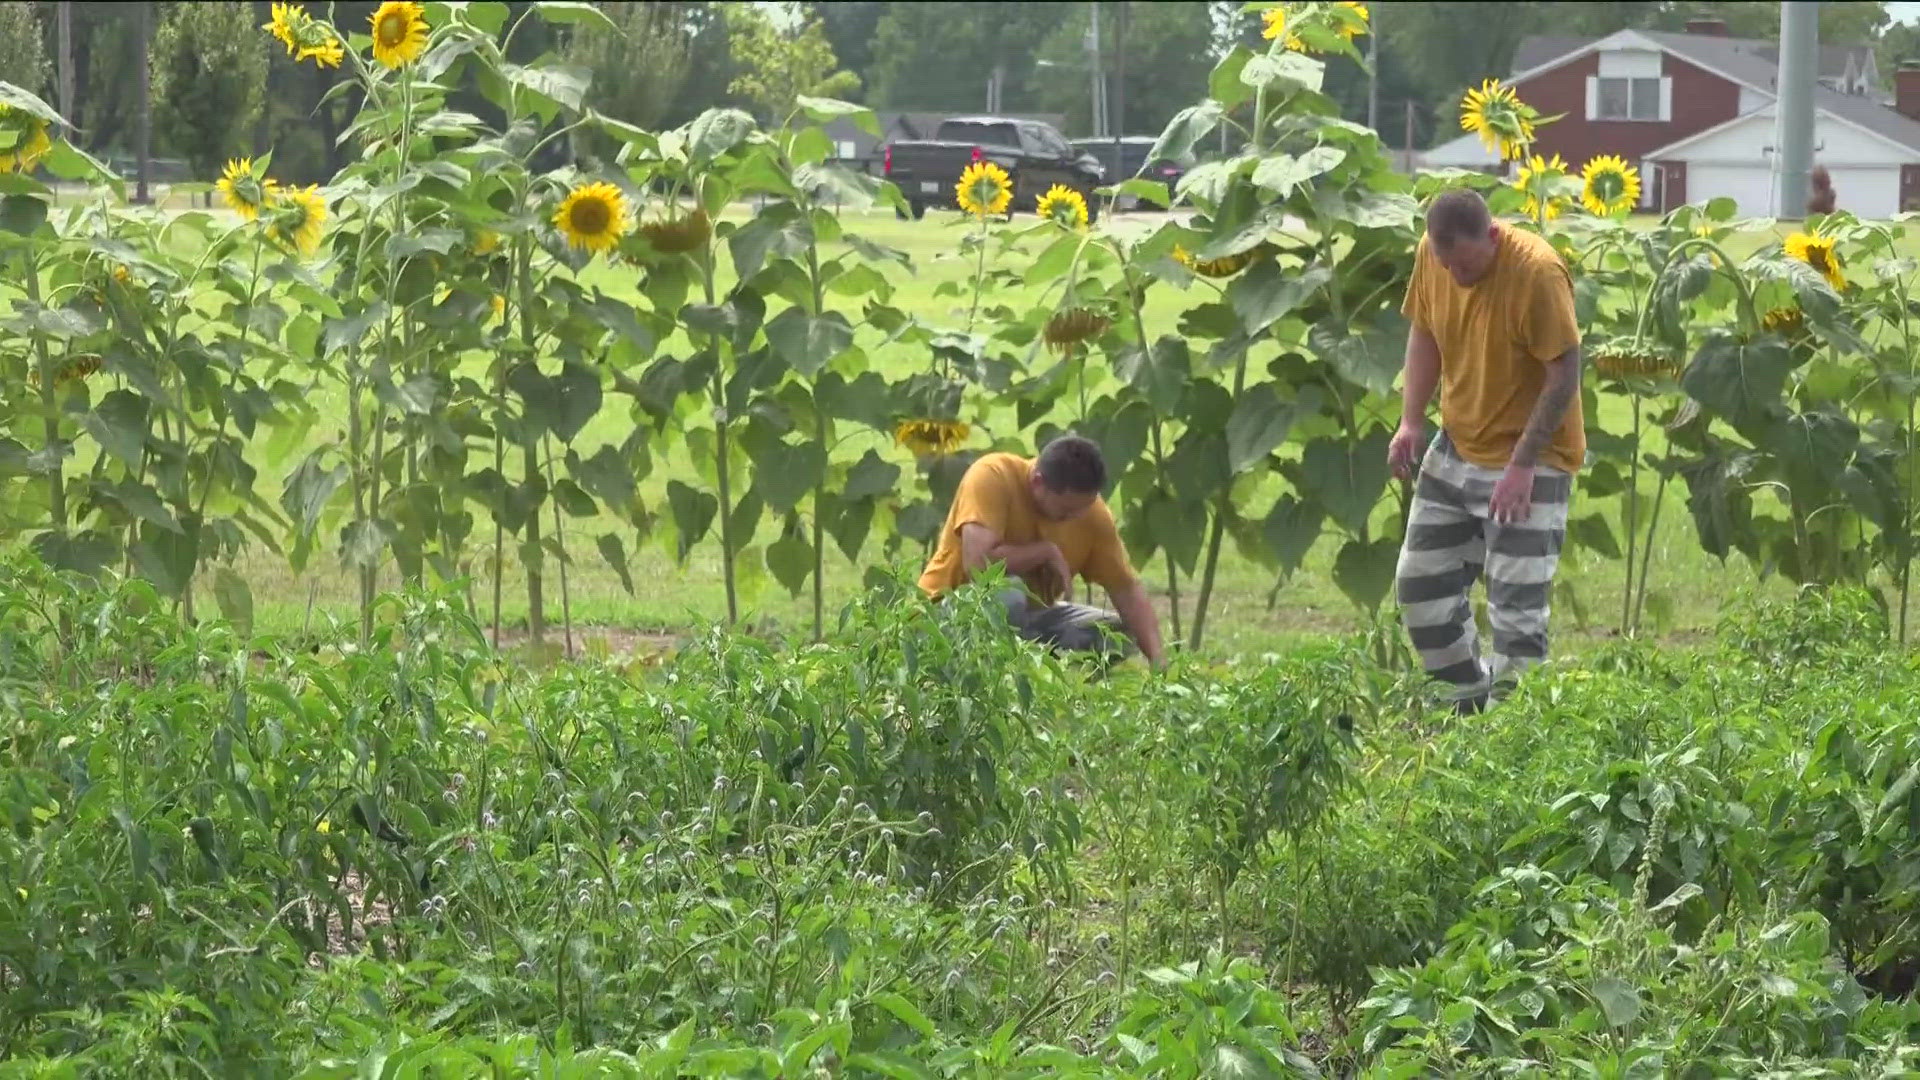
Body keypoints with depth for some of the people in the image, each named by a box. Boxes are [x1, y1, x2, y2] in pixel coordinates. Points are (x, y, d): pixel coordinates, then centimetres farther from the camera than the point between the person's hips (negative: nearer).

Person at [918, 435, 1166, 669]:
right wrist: (1048, 551, -23)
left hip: (1028, 616, 6)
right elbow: (978, 563, -36)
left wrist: (1157, 659, -20)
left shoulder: (1092, 513, -9)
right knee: (1008, 597, -36)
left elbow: (1127, 589, -6)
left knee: (1117, 634, -10)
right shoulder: (992, 477, -24)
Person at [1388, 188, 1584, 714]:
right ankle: (1469, 699, 27)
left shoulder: (1538, 272, -24)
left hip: (1528, 460, -7)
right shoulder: (1431, 254, -5)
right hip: (1455, 449, 7)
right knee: (1419, 587, 11)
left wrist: (1522, 463, -22)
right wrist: (1412, 420, 1)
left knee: (1517, 608, -8)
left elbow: (1565, 372, -21)